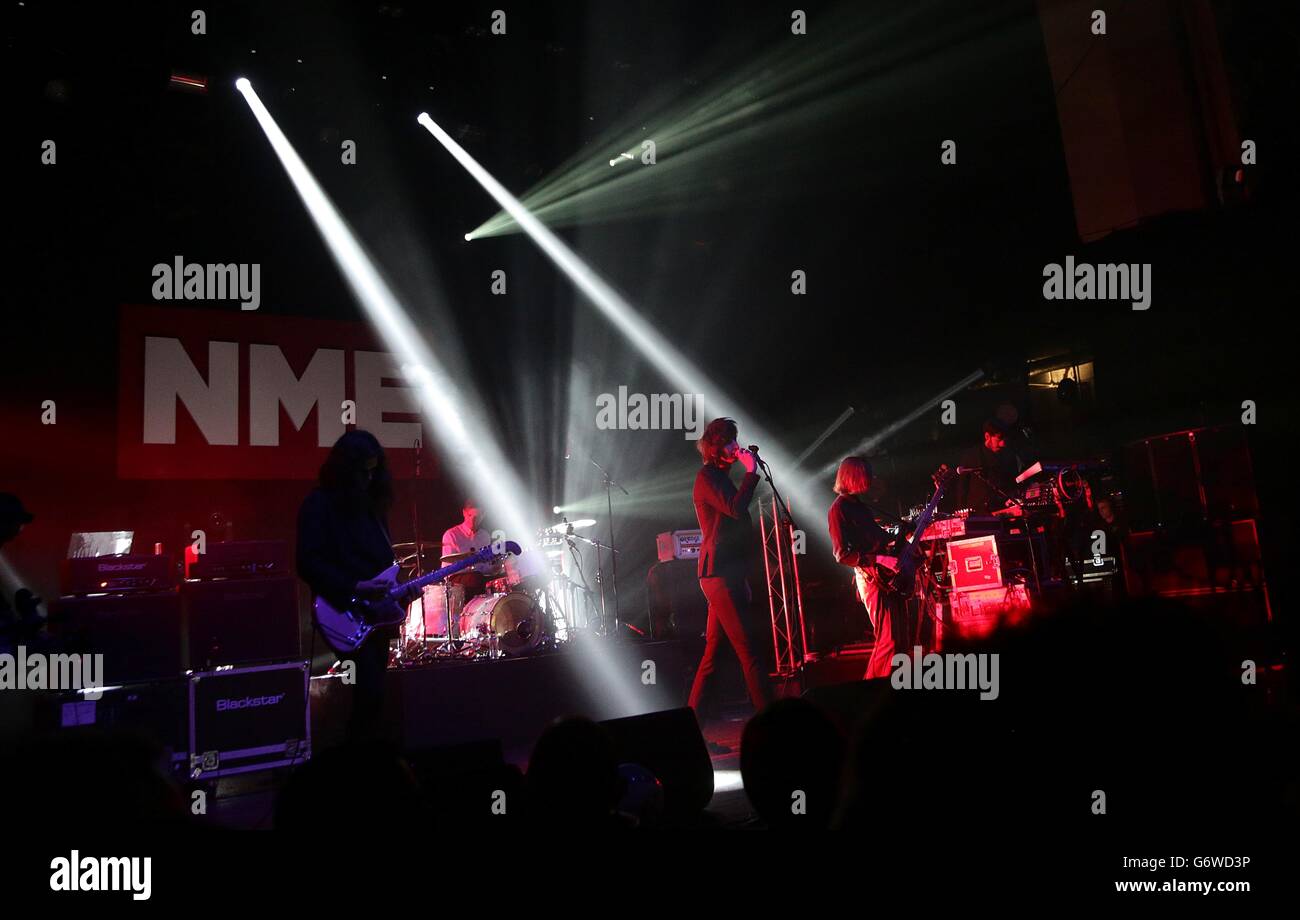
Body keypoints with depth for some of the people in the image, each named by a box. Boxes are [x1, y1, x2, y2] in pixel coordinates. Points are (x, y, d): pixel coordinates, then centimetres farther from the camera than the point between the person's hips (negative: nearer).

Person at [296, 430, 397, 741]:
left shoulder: (371, 502, 14)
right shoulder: (319, 504, -8)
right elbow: (309, 563, -15)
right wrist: (354, 587, -21)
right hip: (343, 612, -7)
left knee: (372, 687, 10)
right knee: (372, 688, -15)